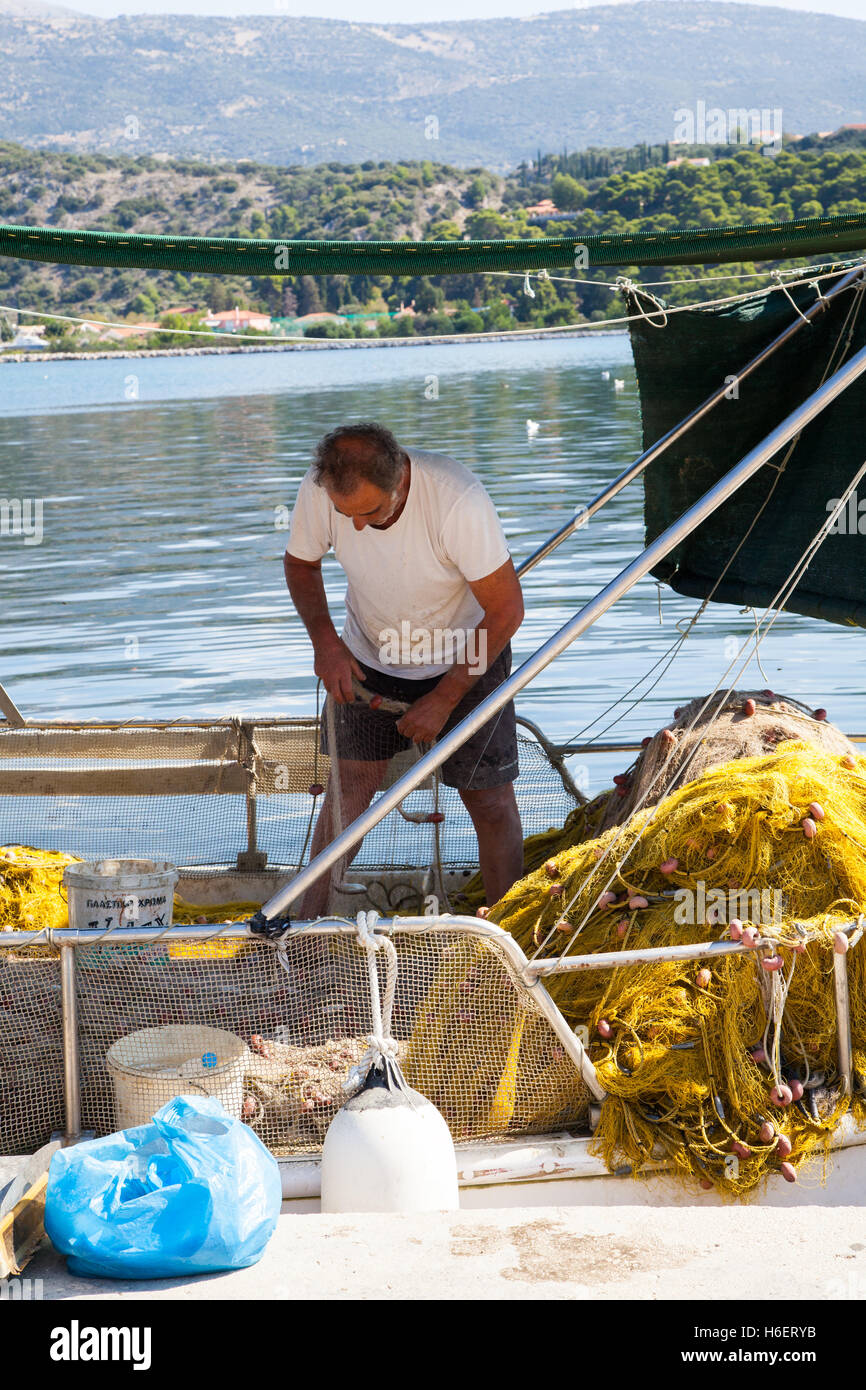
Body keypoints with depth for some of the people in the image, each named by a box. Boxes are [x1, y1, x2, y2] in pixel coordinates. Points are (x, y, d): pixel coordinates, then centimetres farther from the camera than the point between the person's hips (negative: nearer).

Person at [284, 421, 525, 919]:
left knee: (489, 798, 0)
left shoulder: (458, 500, -35)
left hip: (467, 657, -2)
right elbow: (300, 562, 0)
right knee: (350, 784, -3)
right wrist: (325, 640, -14)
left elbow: (506, 611, -24)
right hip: (372, 655, 3)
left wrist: (443, 698, -20)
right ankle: (308, 920, 9)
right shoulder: (319, 489, -24)